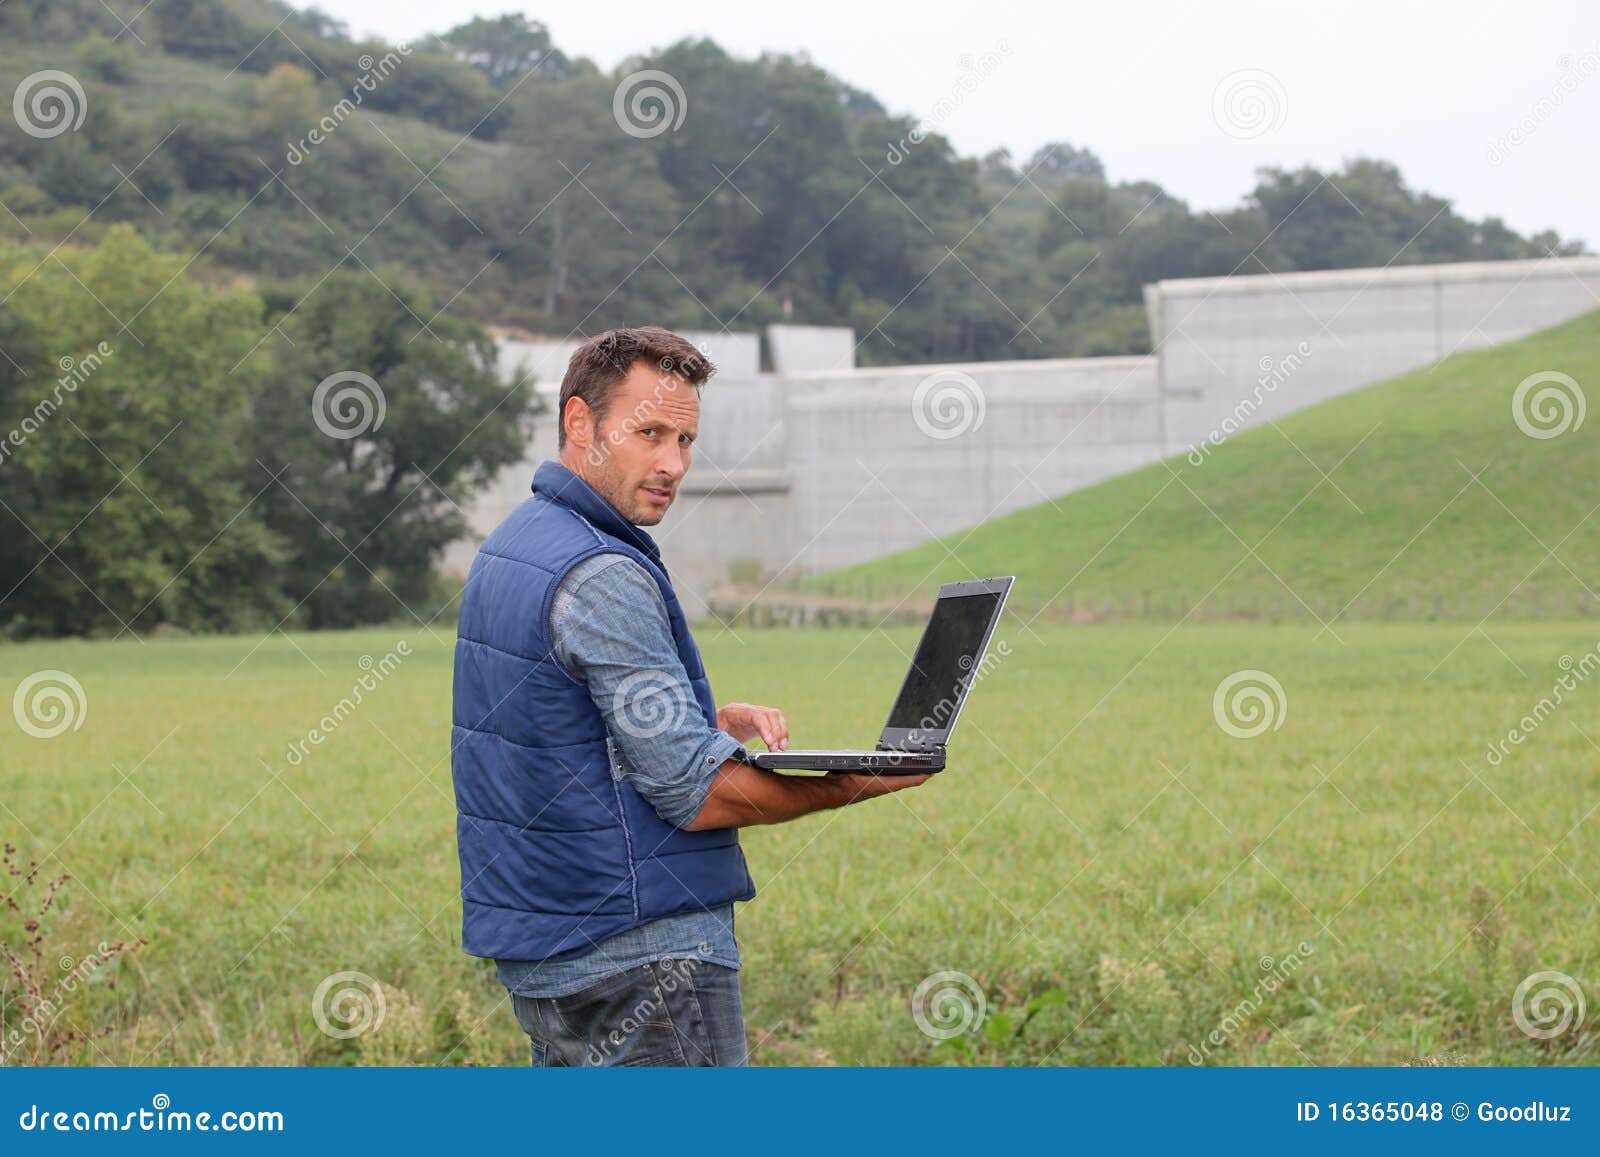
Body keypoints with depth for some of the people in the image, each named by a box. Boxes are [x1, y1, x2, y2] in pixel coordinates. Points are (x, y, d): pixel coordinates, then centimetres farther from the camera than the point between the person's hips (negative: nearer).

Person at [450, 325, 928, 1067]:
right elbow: (699, 795, -19)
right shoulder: (602, 576, -18)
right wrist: (867, 783, -11)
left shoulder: (513, 545, 13)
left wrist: (715, 722, 7)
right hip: (637, 951, -10)